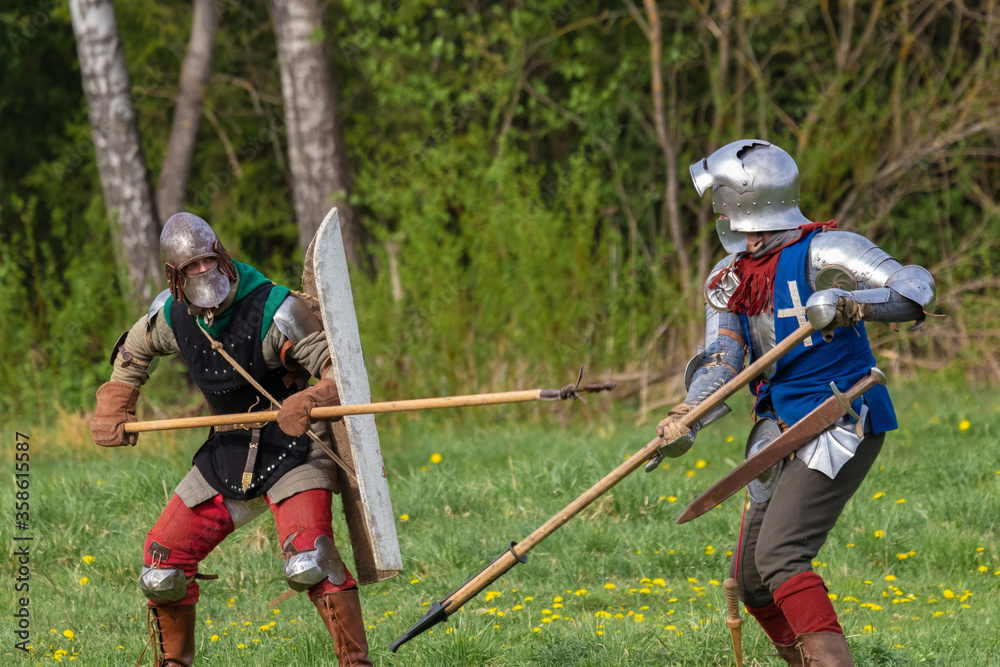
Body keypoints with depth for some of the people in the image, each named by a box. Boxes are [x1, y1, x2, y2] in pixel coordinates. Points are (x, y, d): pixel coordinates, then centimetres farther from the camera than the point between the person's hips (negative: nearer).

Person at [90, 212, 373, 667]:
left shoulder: (274, 311, -20)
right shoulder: (171, 315, -2)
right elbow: (132, 355, 22)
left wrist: (311, 402, -42)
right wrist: (113, 412, 10)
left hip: (293, 447, -6)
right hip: (229, 453, 6)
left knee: (308, 559, -29)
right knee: (162, 563, 4)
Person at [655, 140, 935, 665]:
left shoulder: (822, 253, -13)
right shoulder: (728, 280, 10)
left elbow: (916, 290, -21)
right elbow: (721, 360, 0)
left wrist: (847, 305, -37)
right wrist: (683, 419, -18)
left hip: (843, 424, -9)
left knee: (779, 557, -23)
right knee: (750, 581, 9)